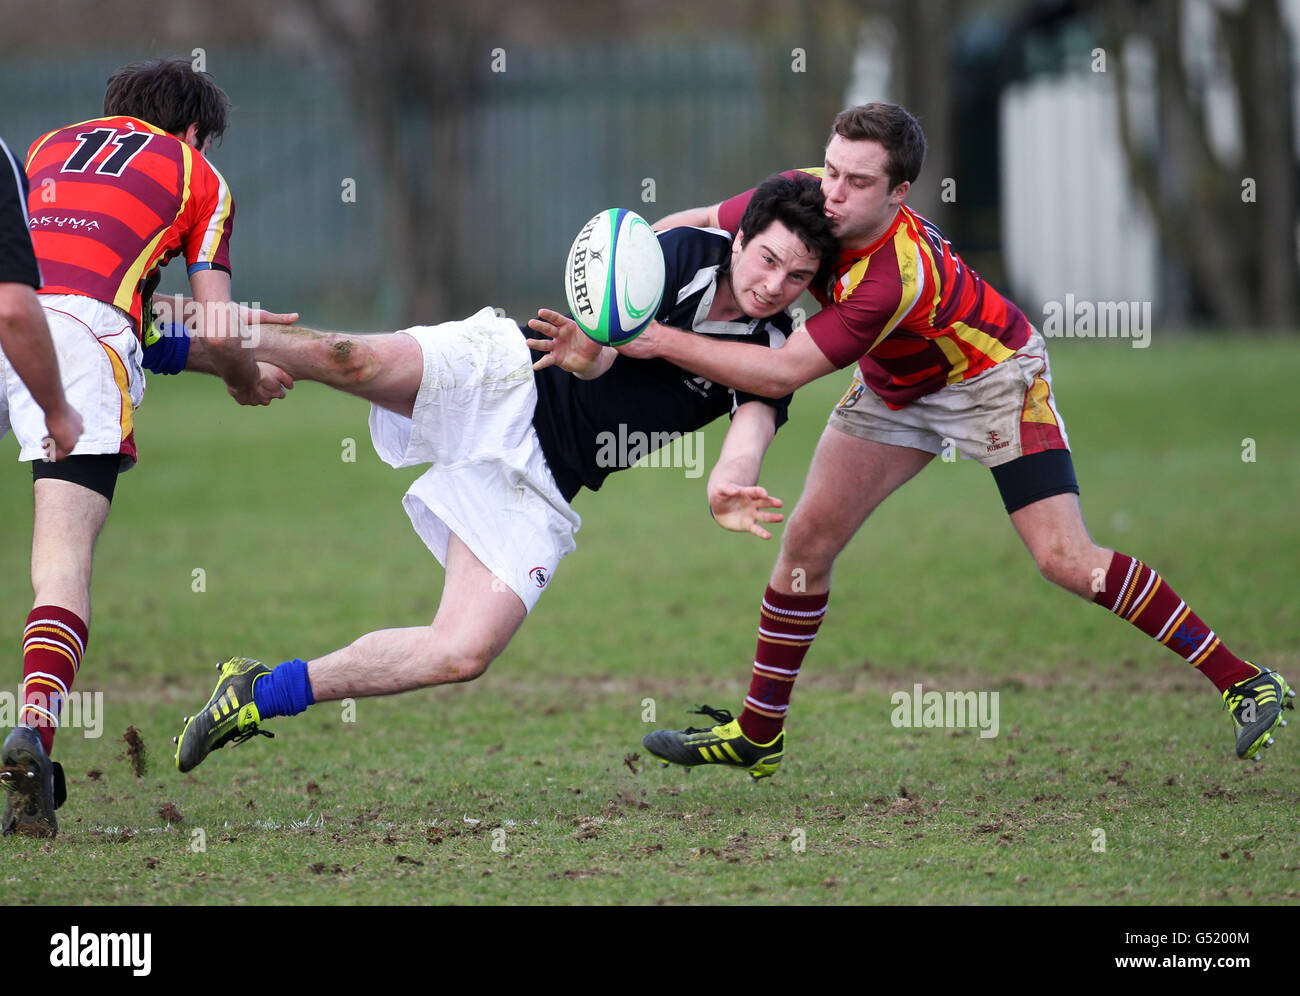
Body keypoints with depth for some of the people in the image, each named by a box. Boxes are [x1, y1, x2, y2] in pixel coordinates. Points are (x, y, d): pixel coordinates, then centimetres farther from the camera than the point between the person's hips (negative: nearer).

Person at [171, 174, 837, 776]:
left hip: (534, 482, 3)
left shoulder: (771, 354, 3)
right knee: (355, 359, -33)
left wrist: (727, 491, -41)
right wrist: (593, 352, -48)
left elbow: (752, 430, -15)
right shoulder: (687, 255, -6)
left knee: (464, 654, -13)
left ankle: (261, 695, 1)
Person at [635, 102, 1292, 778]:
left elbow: (783, 374, -39)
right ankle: (757, 732, 10)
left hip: (990, 378, -7)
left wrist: (665, 341, -38)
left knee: (1065, 559, -16)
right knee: (808, 539, -2)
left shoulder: (896, 277, -41)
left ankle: (1244, 684, -7)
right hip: (896, 386, 7)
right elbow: (686, 226, -5)